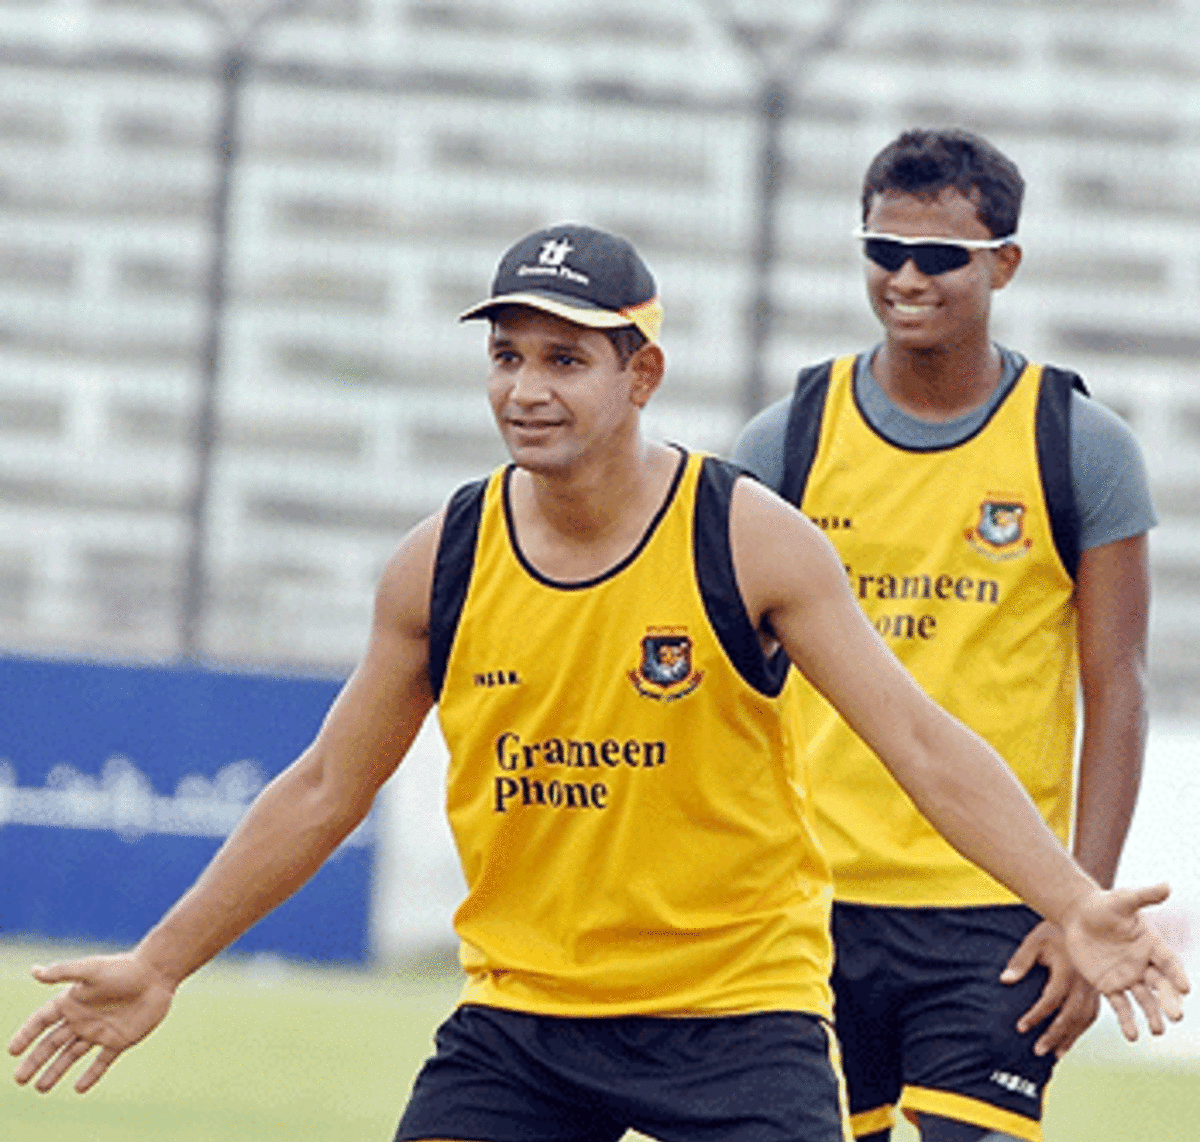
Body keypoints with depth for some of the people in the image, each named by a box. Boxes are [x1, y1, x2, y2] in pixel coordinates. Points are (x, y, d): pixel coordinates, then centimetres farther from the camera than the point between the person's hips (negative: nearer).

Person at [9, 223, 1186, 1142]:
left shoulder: (749, 541, -10)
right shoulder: (441, 563, 0)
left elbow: (924, 744, -11)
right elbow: (323, 788, 11)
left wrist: (1073, 901, -25)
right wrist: (159, 966, 13)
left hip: (737, 1013, -3)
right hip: (517, 1013, 3)